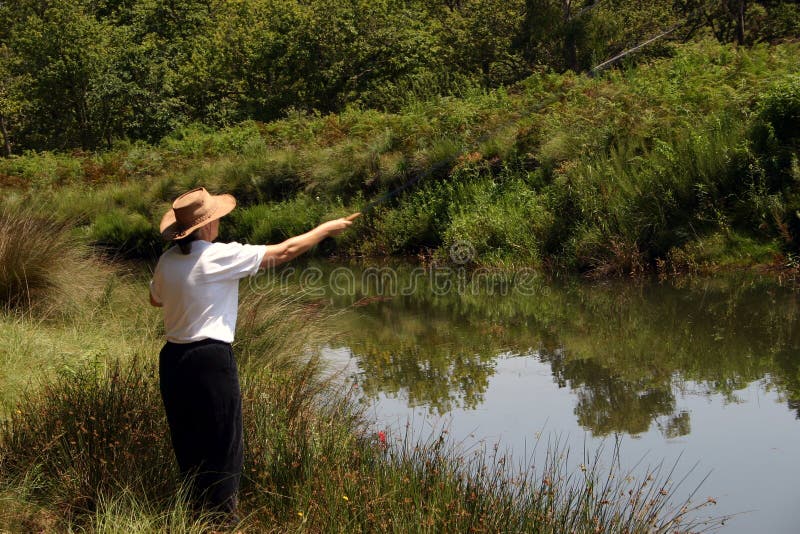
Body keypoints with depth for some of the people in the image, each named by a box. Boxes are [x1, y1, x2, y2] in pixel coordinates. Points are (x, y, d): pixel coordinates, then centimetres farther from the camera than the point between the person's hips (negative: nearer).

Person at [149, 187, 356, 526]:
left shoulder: (167, 260, 5)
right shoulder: (221, 256, -13)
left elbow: (155, 299, 25)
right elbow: (284, 252, -7)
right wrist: (326, 229, 4)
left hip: (173, 358, 7)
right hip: (210, 359, -7)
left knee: (187, 444, 15)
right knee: (221, 444, 3)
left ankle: (197, 511, 25)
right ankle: (220, 518, 8)